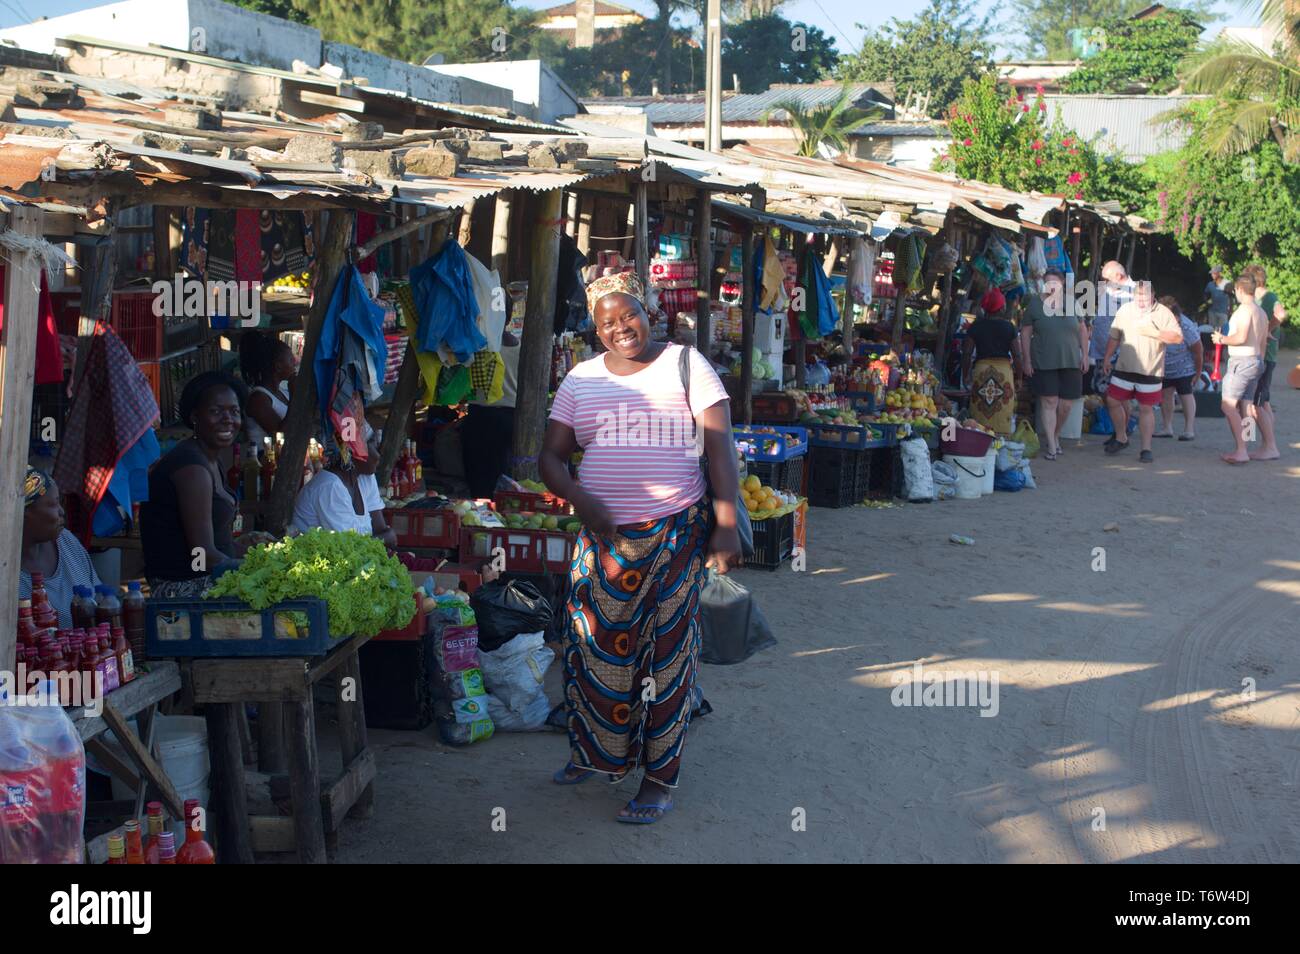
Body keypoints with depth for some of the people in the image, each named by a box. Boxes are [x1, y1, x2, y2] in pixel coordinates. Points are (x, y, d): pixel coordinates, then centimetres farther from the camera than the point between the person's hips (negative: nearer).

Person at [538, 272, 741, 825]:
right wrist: (582, 502, -11)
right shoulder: (580, 381, 11)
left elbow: (720, 448, -3)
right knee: (596, 645, 7)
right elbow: (551, 457, 9)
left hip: (675, 533, -3)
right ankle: (593, 753, 29)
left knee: (665, 654, 0)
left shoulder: (683, 365, 1)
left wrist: (726, 525, -11)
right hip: (603, 536, 4)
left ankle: (660, 779, 9)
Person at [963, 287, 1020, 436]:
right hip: (1004, 367, -1)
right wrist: (1017, 375, 10)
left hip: (981, 368, 1)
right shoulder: (1008, 327, 1)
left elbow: (968, 353, 1)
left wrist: (965, 374, 9)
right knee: (1003, 415, 1)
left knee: (980, 415, 1)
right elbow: (1015, 353, 1)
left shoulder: (975, 326, 3)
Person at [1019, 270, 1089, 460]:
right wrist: (1026, 360, -3)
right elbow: (1025, 333, 1)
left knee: (1066, 404, 4)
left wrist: (1085, 355, 7)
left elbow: (1082, 330, 13)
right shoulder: (1034, 304, 0)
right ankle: (1051, 445, 0)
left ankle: (1055, 435, 28)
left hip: (1070, 363, 3)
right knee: (1048, 402, -5)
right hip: (1044, 363, -2)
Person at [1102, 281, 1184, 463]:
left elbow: (1178, 337, -10)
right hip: (1124, 368, 4)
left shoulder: (1163, 313, -3)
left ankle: (1146, 448, 7)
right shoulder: (1125, 309, 7)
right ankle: (1121, 438, 24)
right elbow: (1114, 337, 14)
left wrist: (1154, 333, -20)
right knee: (1113, 401, 3)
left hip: (1150, 371, -3)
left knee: (1146, 409, 1)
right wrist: (1107, 357, 11)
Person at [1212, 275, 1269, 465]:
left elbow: (1241, 337, -25)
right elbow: (1263, 343, 19)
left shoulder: (1245, 309, -14)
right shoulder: (1261, 312, 16)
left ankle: (1241, 452, -18)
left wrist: (1222, 339, -9)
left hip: (1241, 362, -10)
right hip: (1256, 360, 10)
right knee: (1242, 407, 13)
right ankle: (1242, 450, 14)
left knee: (1228, 407, -11)